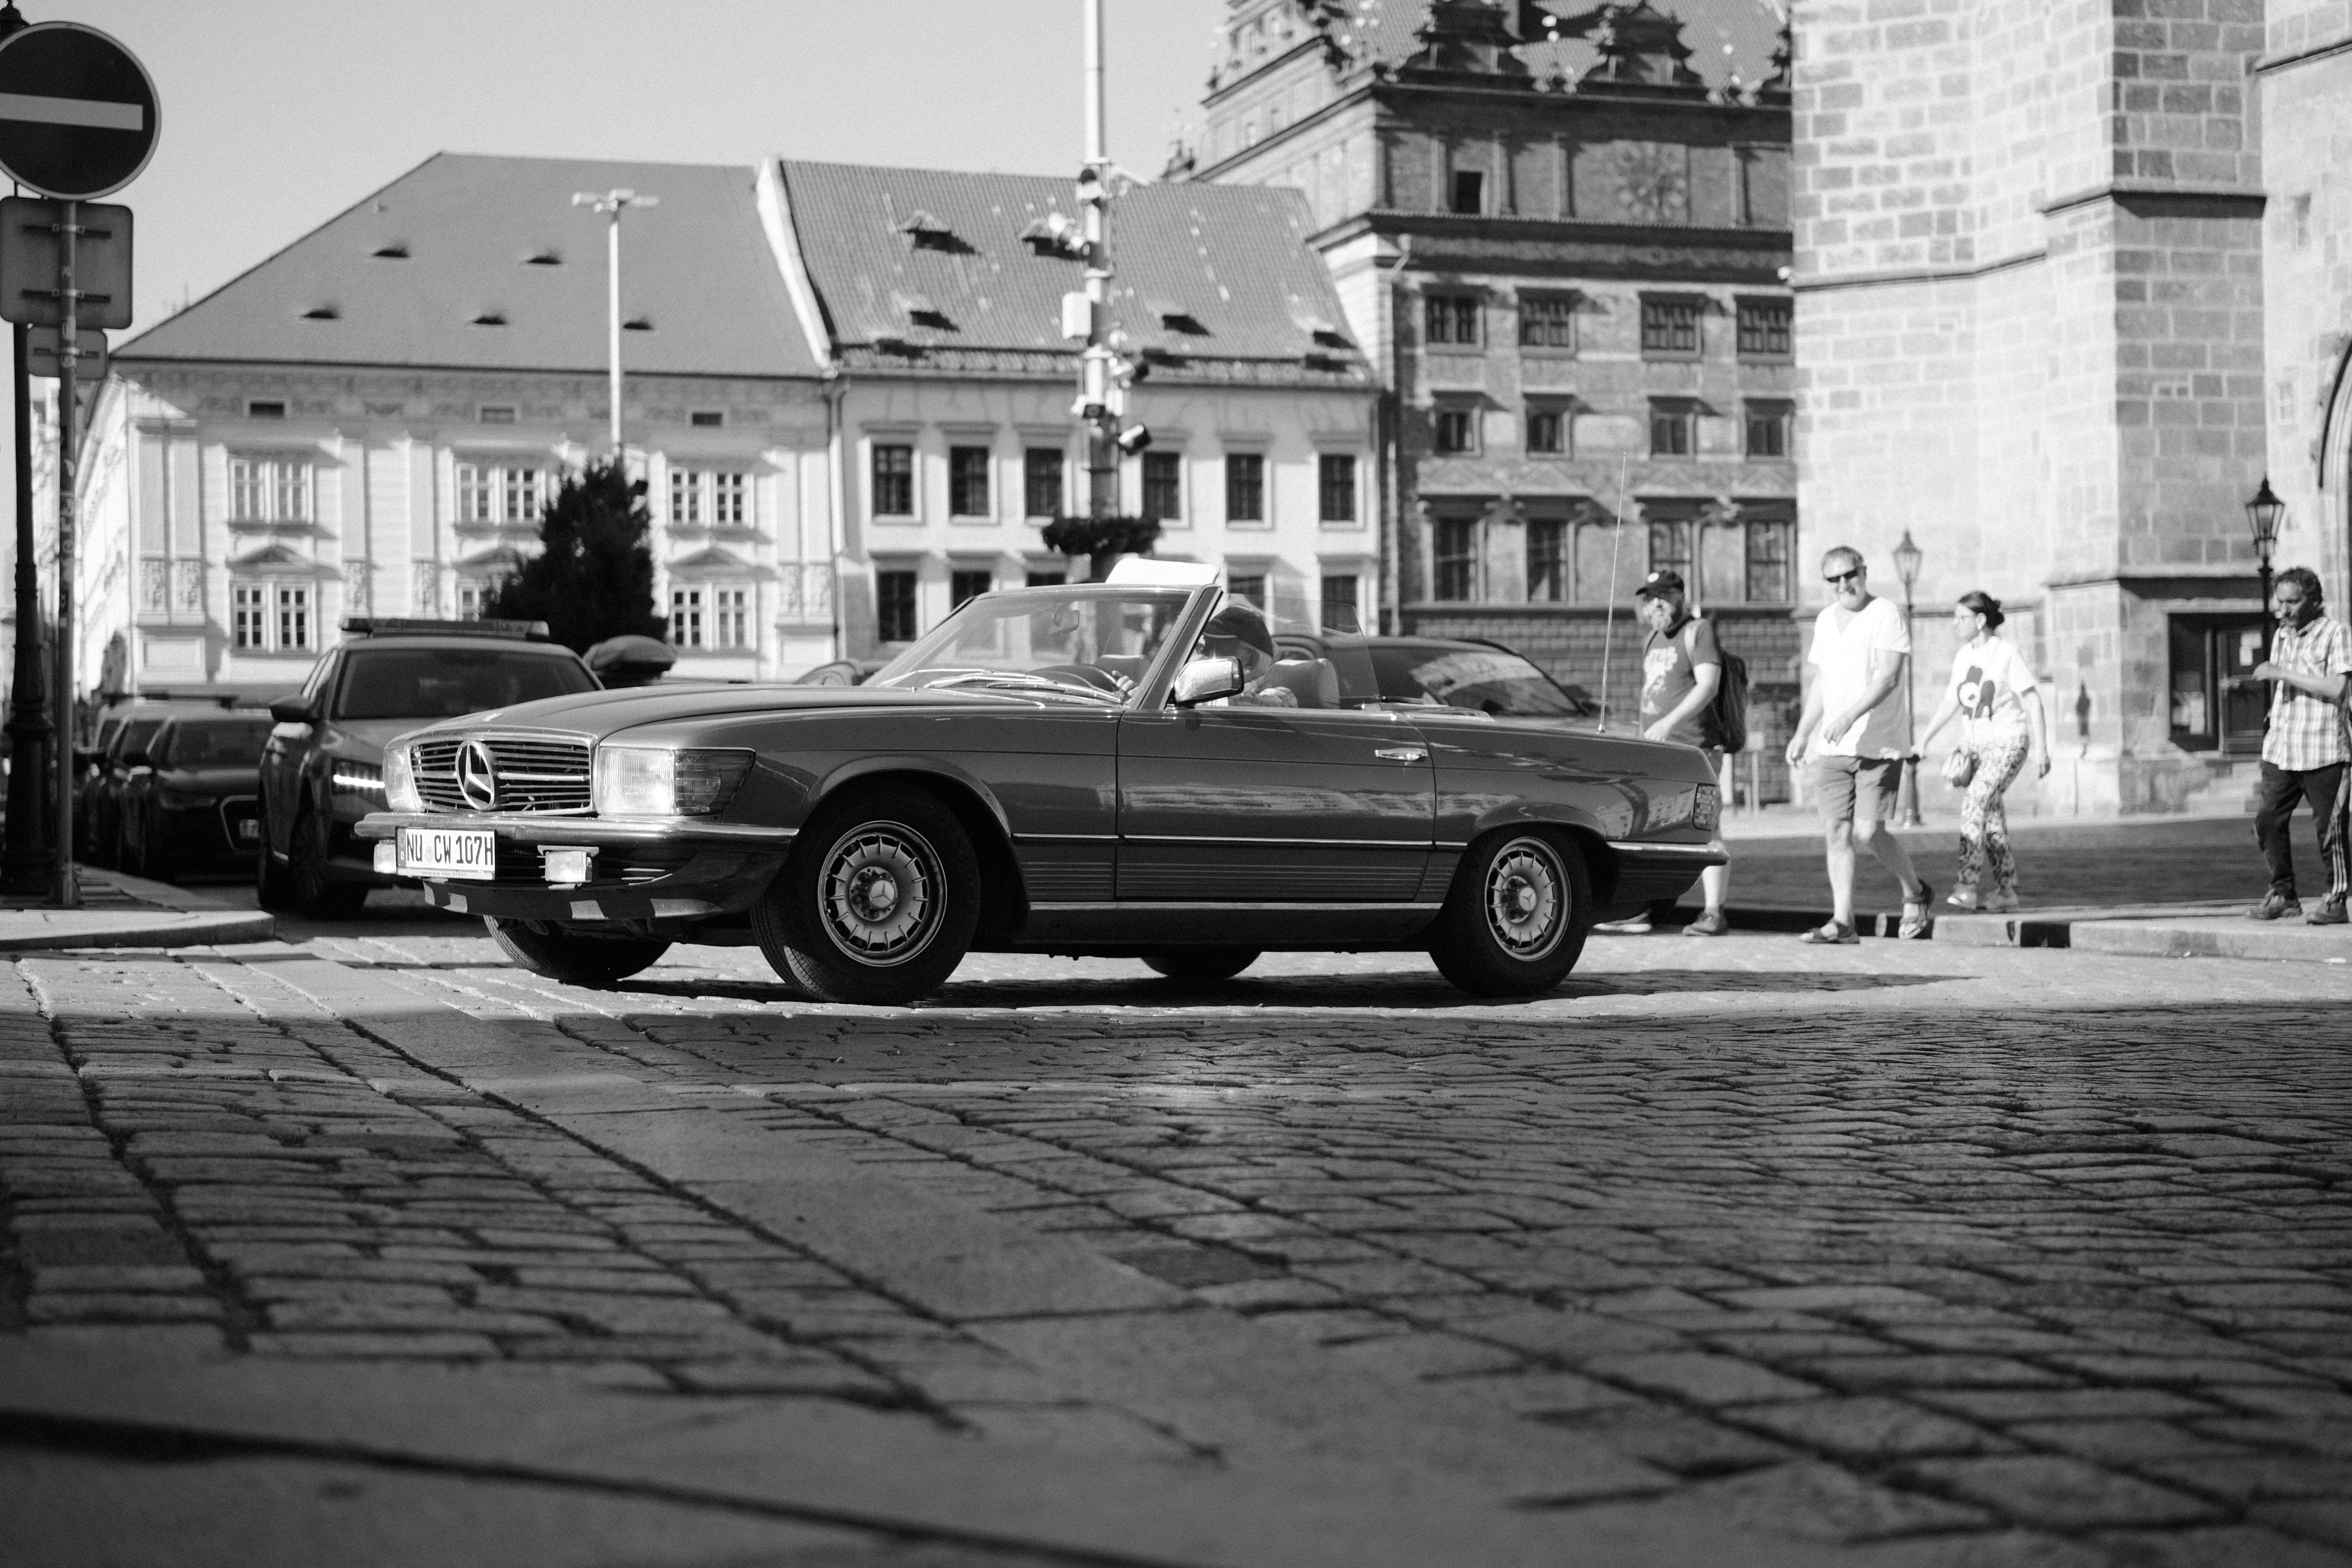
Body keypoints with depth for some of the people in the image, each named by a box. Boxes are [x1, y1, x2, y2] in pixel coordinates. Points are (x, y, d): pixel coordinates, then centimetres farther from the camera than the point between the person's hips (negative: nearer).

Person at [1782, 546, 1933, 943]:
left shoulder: (1886, 616, -8)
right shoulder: (1825, 621, 14)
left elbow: (1888, 677, -18)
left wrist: (1850, 716, -29)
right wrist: (1802, 734, 19)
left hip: (1878, 746, -6)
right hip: (1831, 748, 6)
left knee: (1868, 831, -10)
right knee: (1836, 832, -1)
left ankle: (1915, 892, 14)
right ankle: (1843, 922, 0)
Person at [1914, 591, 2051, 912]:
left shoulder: (2007, 653, -10)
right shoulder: (1963, 656, 9)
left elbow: (2033, 703, -9)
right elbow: (1951, 702, 17)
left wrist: (2044, 751, -13)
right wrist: (1924, 740, 9)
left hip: (2008, 743, -7)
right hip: (1975, 745, 7)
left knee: (1974, 804, -23)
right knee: (1990, 816, 7)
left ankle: (1966, 886, -30)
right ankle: (2006, 890, 17)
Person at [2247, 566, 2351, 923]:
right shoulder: (2281, 636, 16)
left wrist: (2283, 673, -17)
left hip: (2322, 751, -6)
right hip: (2281, 750, 6)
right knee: (2267, 821, 1)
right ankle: (2283, 895, 13)